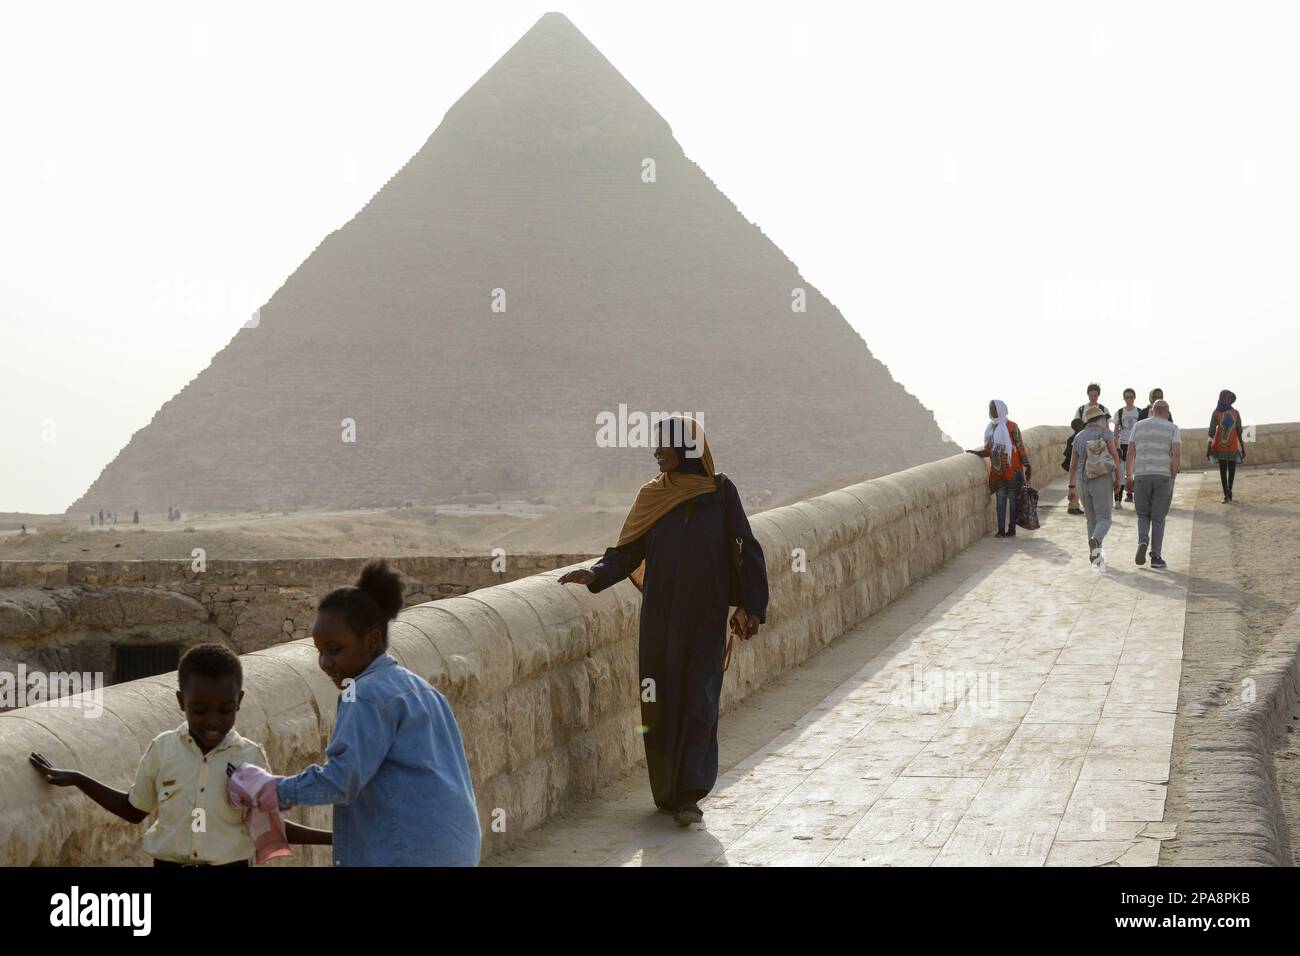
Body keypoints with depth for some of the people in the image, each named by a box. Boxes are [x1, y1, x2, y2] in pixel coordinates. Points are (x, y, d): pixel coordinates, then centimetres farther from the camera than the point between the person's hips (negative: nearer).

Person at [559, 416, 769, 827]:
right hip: (660, 616, 3)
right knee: (662, 702, 4)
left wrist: (750, 607, -8)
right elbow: (628, 551, 4)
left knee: (699, 700, -7)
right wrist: (594, 573, -14)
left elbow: (746, 552, -1)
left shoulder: (721, 492, -2)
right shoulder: (651, 496, 6)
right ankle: (666, 790, 15)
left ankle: (690, 795, -7)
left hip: (706, 616, -3)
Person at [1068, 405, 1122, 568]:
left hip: (1083, 482, 4)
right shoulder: (1105, 433, -4)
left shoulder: (1079, 437, 6)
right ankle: (1095, 542, -33)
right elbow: (1115, 456, -12)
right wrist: (1118, 479, -7)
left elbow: (1073, 464, 8)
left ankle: (1096, 557, 10)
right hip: (1103, 481, -4)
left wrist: (1071, 486, 15)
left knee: (1092, 520, 16)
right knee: (1104, 519, -2)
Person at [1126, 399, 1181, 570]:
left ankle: (1143, 542, -12)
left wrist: (1130, 478, 13)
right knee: (1158, 518, 7)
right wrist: (1173, 478, -1)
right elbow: (1177, 454, -10)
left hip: (1142, 477, 1)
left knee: (1143, 515, 15)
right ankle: (1156, 557, 1)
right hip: (1163, 477, -1)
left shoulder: (1139, 426, 10)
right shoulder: (1172, 429, 3)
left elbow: (1130, 454, 6)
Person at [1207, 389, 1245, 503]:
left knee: (1232, 469, 5)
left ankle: (1229, 491, 24)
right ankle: (1226, 495, 1)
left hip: (1232, 446, 2)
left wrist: (1243, 448, 8)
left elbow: (1239, 431, 8)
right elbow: (1211, 431, -4)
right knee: (1222, 470, -1)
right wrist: (1208, 447, -10)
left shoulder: (1236, 413, 3)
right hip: (1220, 445, -2)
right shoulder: (1216, 413, -3)